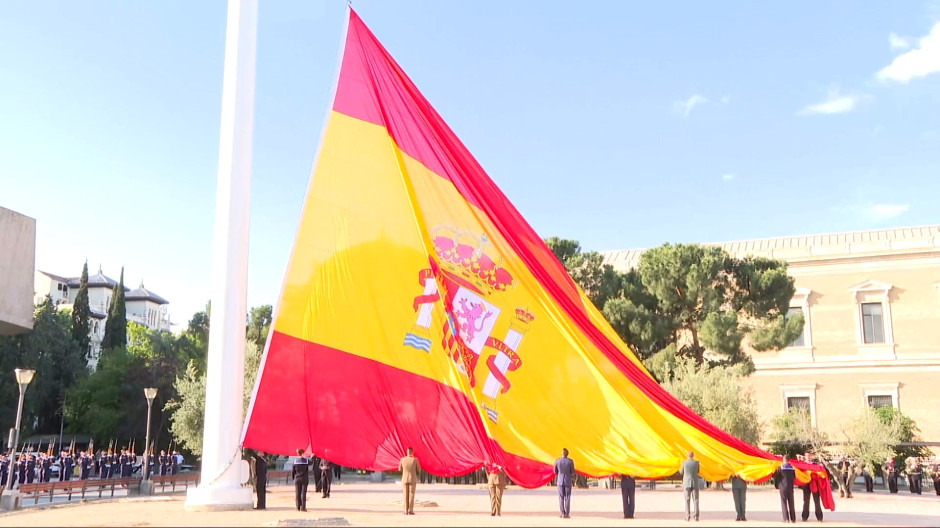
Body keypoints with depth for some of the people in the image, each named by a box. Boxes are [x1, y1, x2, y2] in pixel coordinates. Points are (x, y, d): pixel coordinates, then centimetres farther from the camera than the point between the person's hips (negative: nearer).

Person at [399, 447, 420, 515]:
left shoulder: (403, 459, -4)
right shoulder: (415, 459, -10)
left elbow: (400, 469, 6)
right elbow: (418, 469, 1)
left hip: (404, 479, 2)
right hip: (412, 479, -2)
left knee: (406, 495, 6)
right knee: (411, 495, 1)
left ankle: (406, 511, 4)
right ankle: (410, 511, -3)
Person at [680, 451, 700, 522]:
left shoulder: (684, 462, -5)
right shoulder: (696, 462, -3)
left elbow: (681, 472, 6)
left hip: (687, 483, 0)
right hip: (695, 483, 0)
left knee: (687, 500, 4)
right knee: (695, 500, 3)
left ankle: (688, 516, -1)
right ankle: (696, 516, -4)